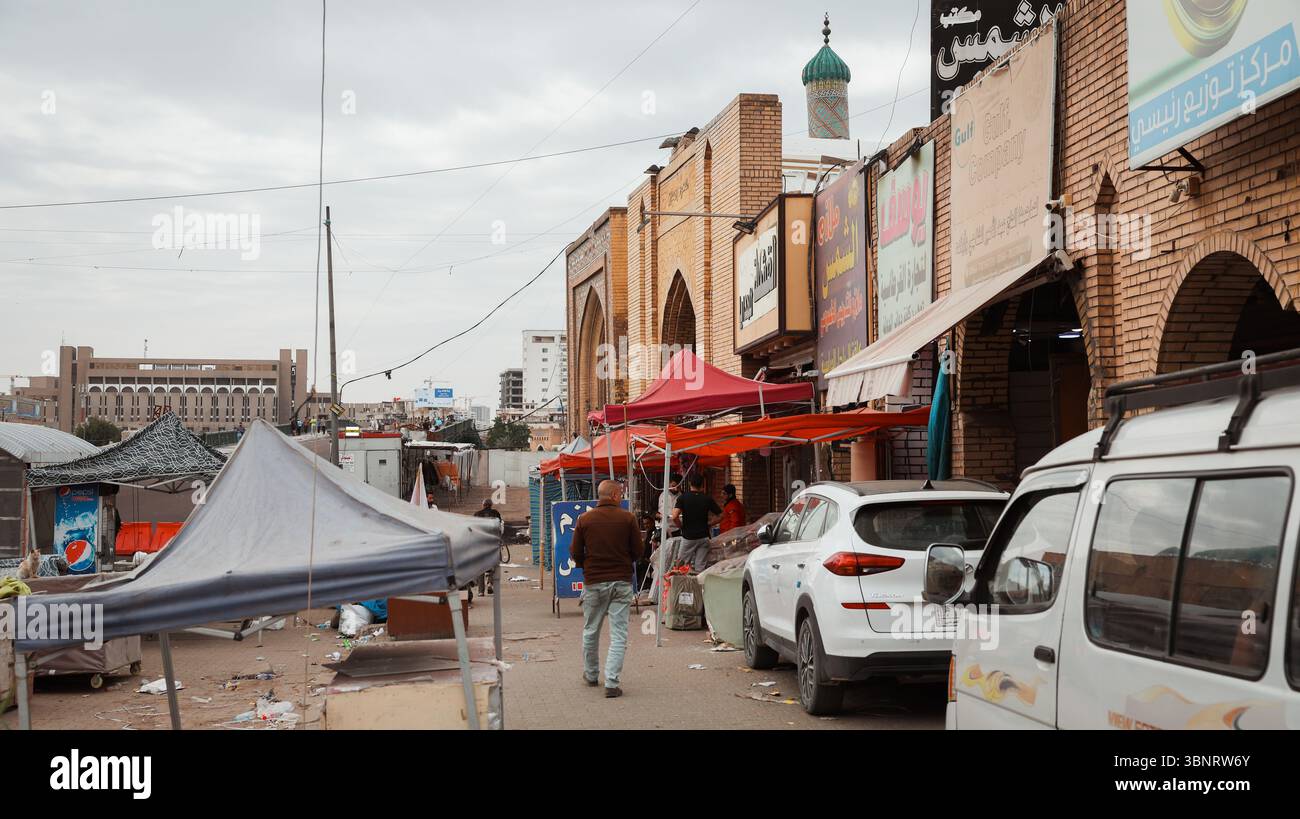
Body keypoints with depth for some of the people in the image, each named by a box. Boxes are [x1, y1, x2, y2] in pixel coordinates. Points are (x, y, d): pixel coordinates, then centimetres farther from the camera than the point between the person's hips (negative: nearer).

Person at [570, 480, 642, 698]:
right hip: (621, 582, -1)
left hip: (593, 582, 1)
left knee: (590, 631, 18)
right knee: (618, 634, 1)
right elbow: (637, 552, 0)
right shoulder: (628, 518, -6)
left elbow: (576, 554, 1)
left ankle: (591, 675, 32)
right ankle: (612, 683, -6)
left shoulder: (584, 519, -3)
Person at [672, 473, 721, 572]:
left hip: (688, 536, -2)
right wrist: (708, 524, 11)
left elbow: (675, 516, -18)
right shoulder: (708, 499, 0)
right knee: (700, 567, 4)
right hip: (704, 537, 2)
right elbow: (720, 515, 4)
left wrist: (682, 526, 0)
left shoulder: (683, 498, -7)